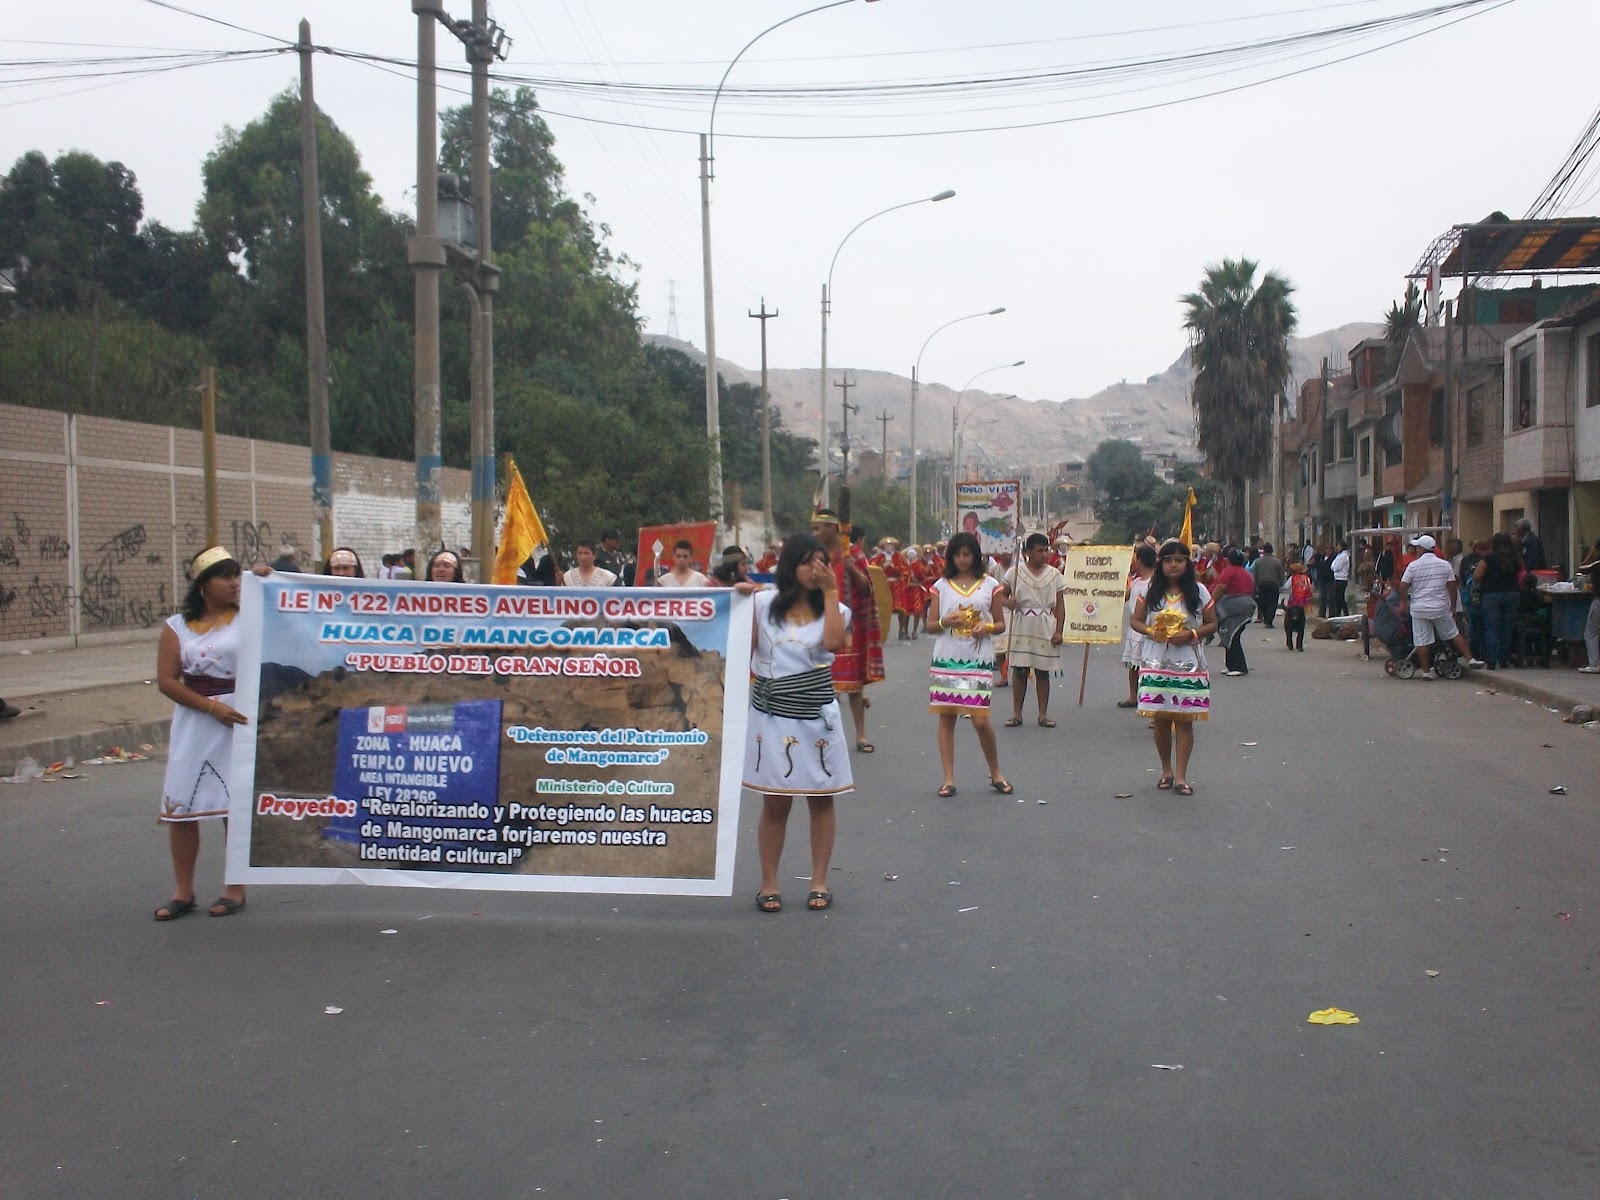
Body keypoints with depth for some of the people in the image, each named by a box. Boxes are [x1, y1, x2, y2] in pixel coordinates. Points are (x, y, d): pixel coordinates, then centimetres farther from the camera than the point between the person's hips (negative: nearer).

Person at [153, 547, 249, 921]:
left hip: (241, 719, -2)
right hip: (194, 722, 2)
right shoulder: (177, 627, 5)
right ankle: (183, 892, 17)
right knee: (180, 806, 4)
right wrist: (211, 707, -13)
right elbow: (166, 681, -1)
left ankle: (235, 889, 14)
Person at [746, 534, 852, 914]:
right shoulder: (763, 603, 2)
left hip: (816, 714, 1)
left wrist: (830, 591, -13)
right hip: (771, 713, -1)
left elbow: (832, 642, -16)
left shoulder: (834, 608, 4)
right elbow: (744, 653, 3)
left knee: (821, 798, 7)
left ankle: (819, 882, 17)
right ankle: (769, 883, 13)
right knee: (775, 801, 3)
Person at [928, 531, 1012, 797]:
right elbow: (930, 625, 7)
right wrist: (946, 621, -14)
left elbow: (1001, 624, 9)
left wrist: (986, 628, -12)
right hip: (946, 660, 2)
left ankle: (996, 774, 15)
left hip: (979, 661, -1)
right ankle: (949, 779, 9)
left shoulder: (990, 585, 5)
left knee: (980, 720, -5)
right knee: (946, 717, 2)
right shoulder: (941, 585, 7)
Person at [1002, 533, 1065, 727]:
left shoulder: (1054, 574, 4)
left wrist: (1058, 631, -4)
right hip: (1022, 627, -1)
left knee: (1043, 672, 5)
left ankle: (1043, 714, 11)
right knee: (1019, 671, 1)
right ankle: (1017, 713, 8)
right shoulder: (1016, 572, 1)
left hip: (1045, 628, 1)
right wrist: (1007, 602, -19)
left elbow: (1060, 605, 4)